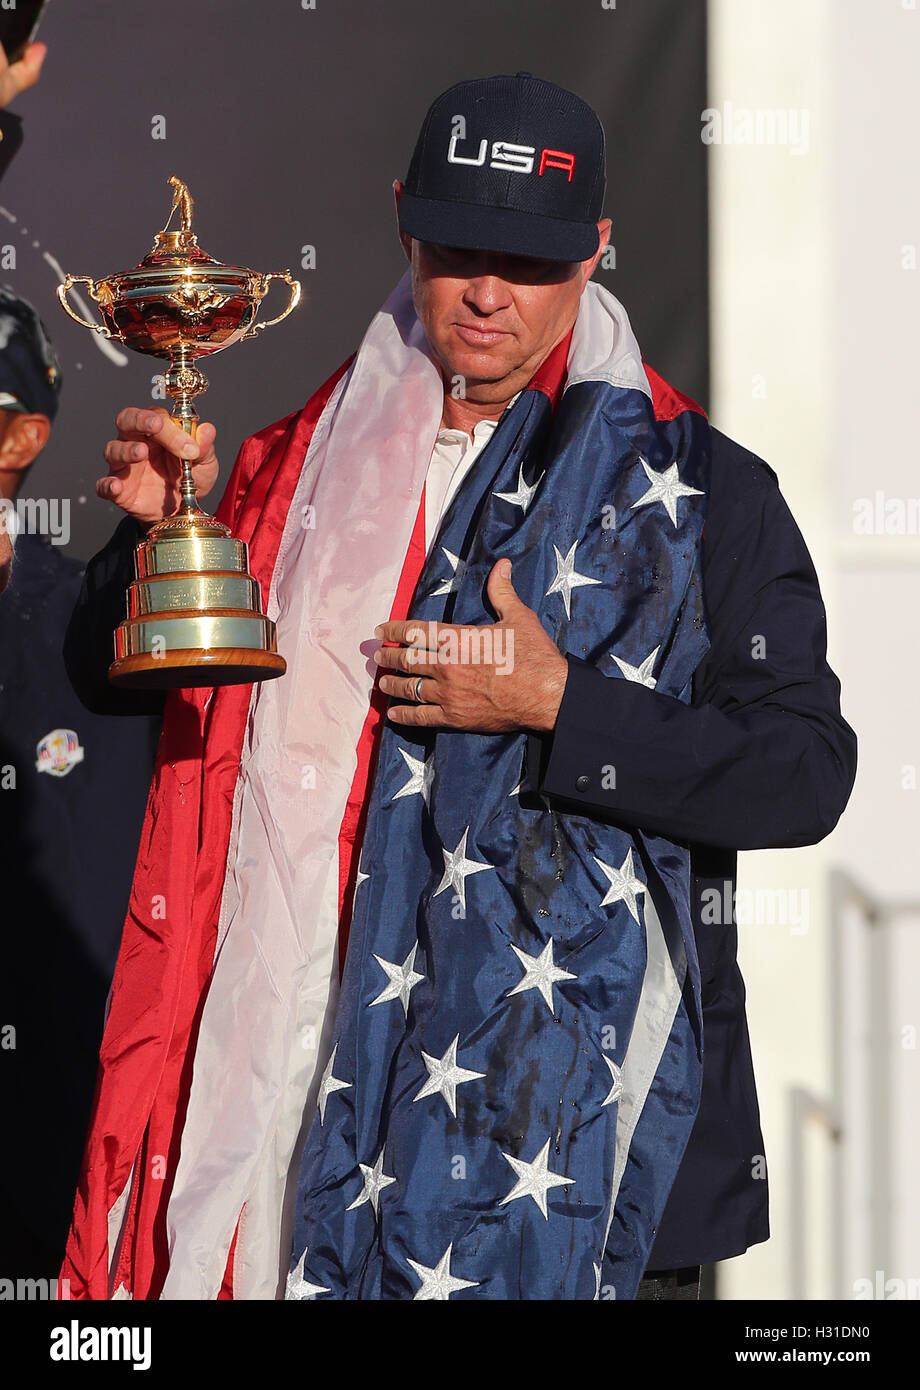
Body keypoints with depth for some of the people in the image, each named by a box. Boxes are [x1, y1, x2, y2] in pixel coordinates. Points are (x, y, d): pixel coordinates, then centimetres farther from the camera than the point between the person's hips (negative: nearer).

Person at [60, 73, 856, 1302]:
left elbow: (807, 772, -7)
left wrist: (560, 708, -16)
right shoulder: (317, 461, 10)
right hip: (337, 1053, 3)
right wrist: (158, 529, -4)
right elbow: (112, 675, 16)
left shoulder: (695, 487, -1)